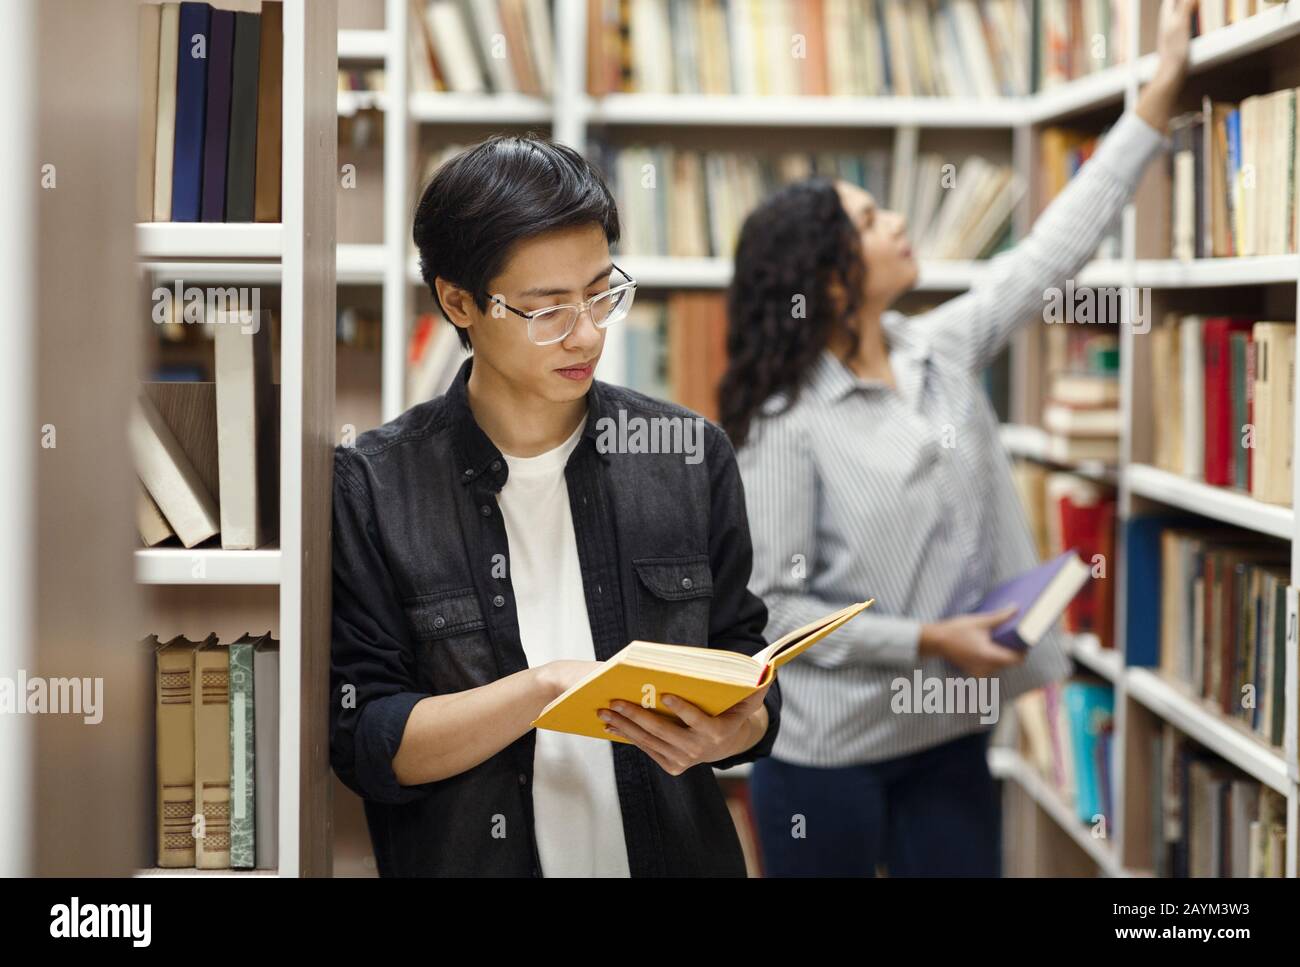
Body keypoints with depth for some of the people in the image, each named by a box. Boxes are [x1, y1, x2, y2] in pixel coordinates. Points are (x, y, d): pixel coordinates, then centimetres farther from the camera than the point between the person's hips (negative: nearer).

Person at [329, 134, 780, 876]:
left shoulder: (691, 457, 2)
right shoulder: (371, 488, -6)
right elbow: (364, 743, -8)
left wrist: (728, 731, -14)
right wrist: (547, 687, -19)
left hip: (676, 854, 2)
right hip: (465, 857, -2)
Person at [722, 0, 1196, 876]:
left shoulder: (941, 353, 2)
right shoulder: (788, 423, -16)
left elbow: (1057, 246, 6)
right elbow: (766, 604, -16)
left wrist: (1163, 88, 5)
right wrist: (924, 642, -19)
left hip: (949, 733, 6)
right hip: (828, 750, -6)